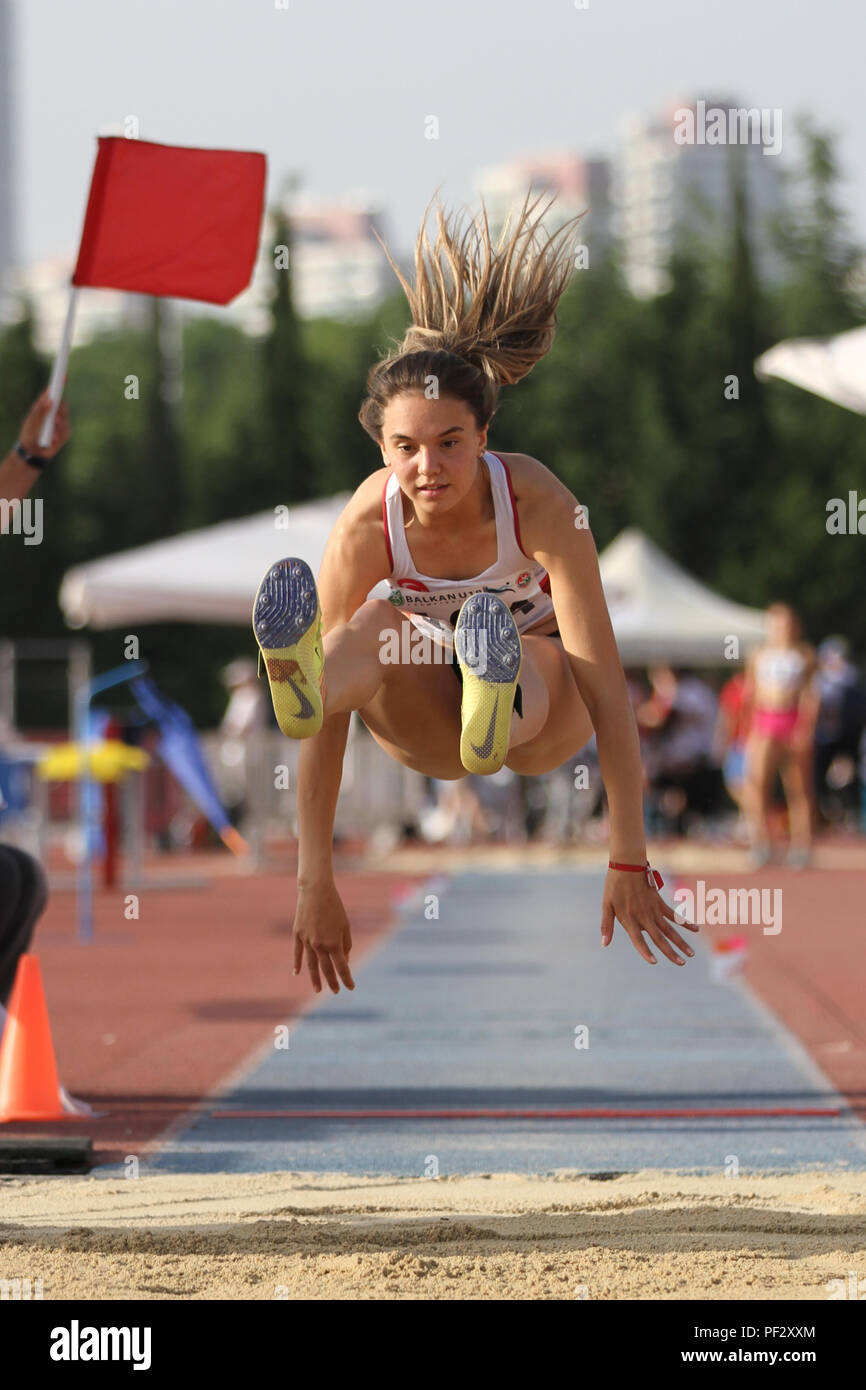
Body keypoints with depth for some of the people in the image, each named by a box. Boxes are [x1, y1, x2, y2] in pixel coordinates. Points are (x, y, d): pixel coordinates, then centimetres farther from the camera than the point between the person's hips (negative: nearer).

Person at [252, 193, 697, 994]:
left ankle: (501, 707, -71)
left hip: (548, 717, 0)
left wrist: (629, 867, -36)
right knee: (377, 624, -34)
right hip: (428, 737, 0)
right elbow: (325, 731, -24)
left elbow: (605, 687, -32)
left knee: (529, 657, -37)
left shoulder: (538, 504, -28)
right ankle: (301, 684, -68)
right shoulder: (369, 525, -24)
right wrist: (316, 885, -28)